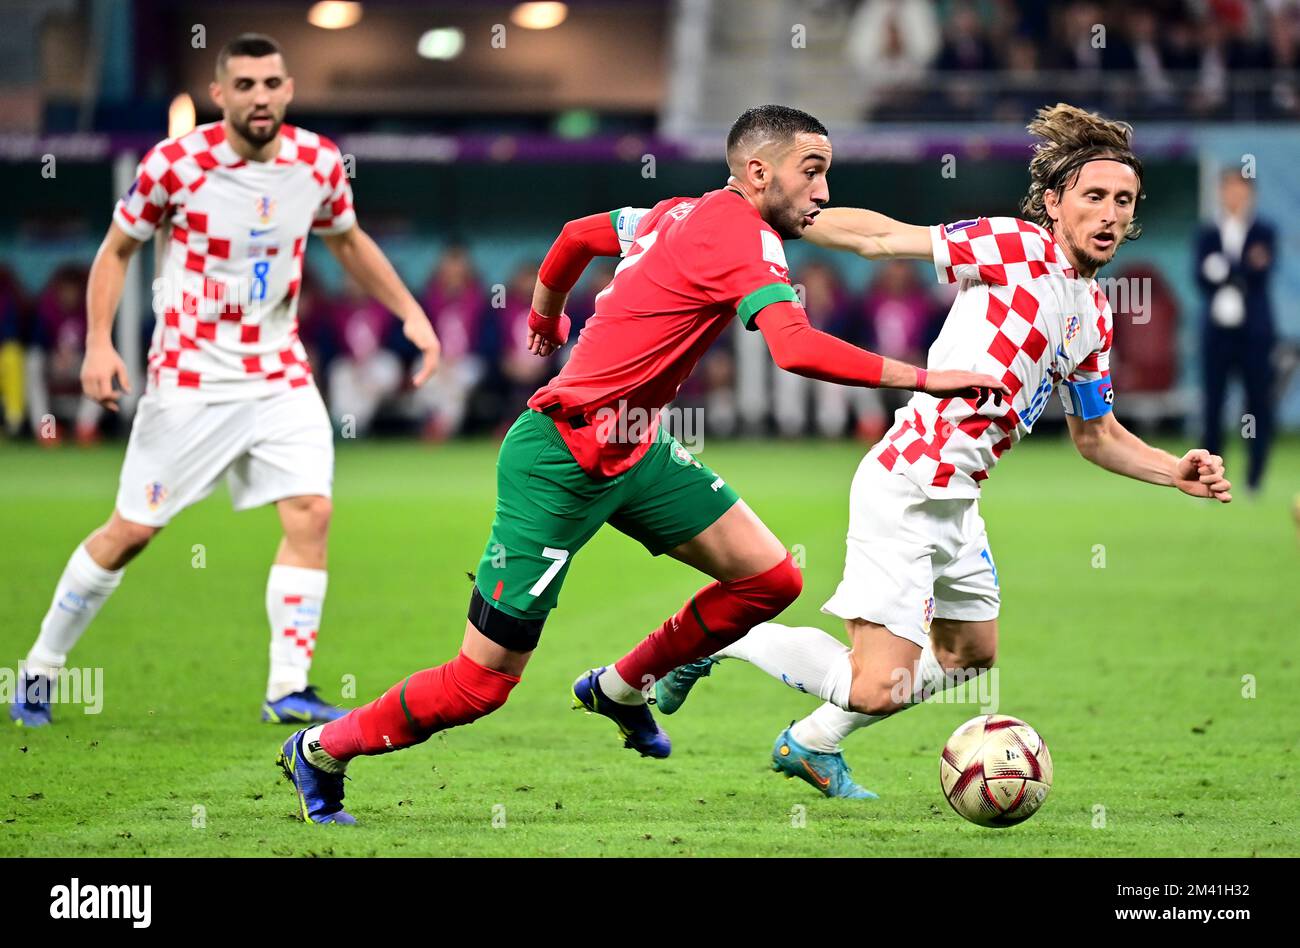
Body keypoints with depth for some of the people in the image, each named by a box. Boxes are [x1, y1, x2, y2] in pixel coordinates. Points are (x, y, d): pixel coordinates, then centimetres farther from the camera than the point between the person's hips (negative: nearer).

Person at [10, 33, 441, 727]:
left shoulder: (318, 162, -2)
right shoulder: (175, 164, -14)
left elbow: (348, 241, 17)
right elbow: (116, 250, -2)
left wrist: (409, 312, 11)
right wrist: (99, 344, -13)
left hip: (280, 375, 4)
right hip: (190, 377, -4)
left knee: (311, 513, -12)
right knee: (132, 530, 0)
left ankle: (288, 689, -4)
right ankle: (41, 667, 17)